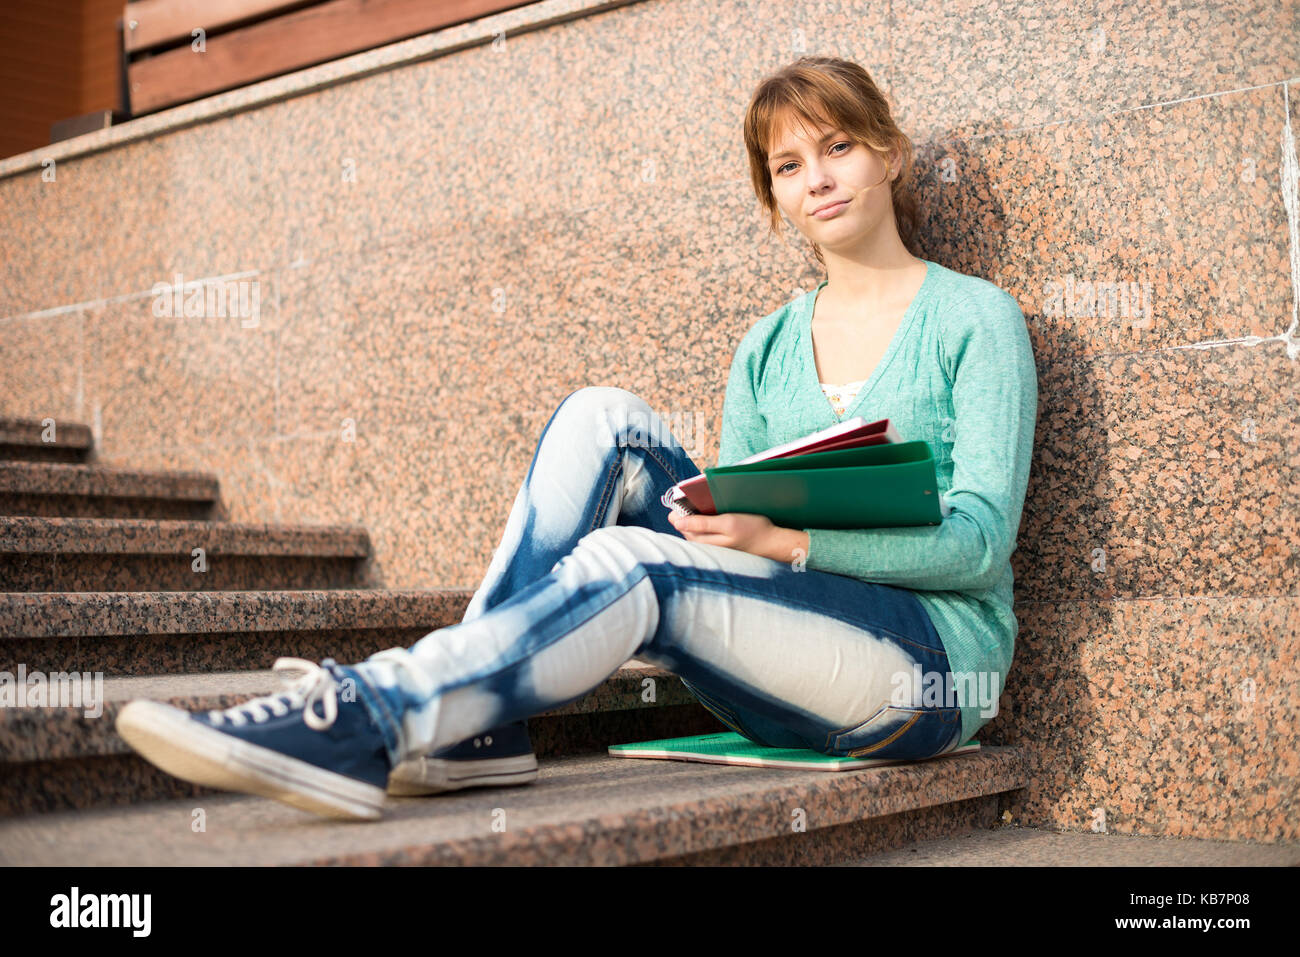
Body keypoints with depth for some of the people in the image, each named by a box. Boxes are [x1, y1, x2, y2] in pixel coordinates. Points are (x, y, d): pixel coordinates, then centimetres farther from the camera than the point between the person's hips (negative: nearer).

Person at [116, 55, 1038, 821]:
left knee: (634, 565, -33)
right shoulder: (764, 350, 17)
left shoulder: (975, 318, 2)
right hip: (783, 690, 4)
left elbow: (980, 539, -9)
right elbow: (724, 534, 12)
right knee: (603, 416, -16)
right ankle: (478, 719, -23)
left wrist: (786, 536, -22)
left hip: (933, 660, -4)